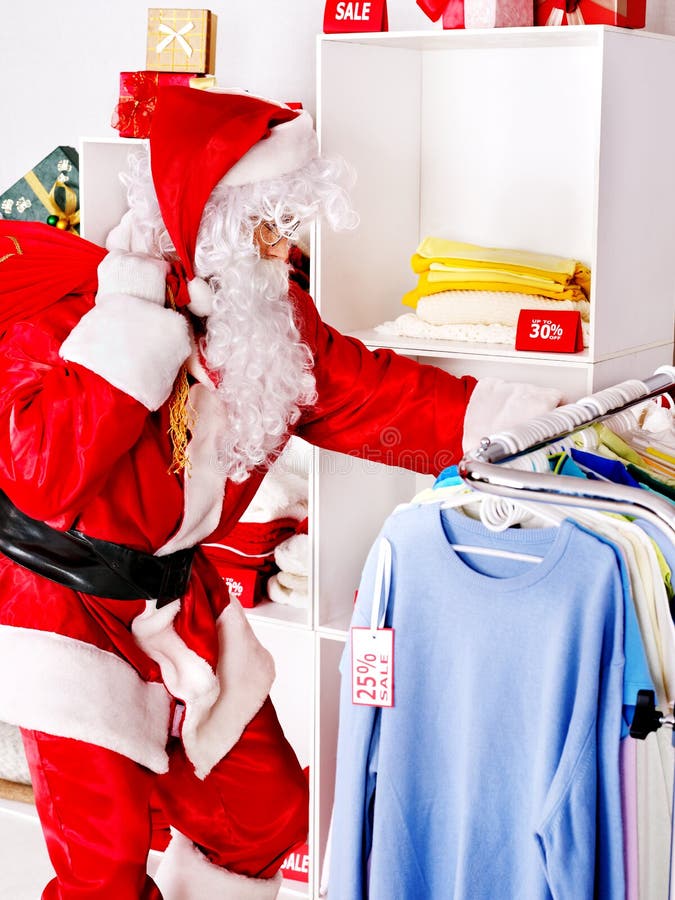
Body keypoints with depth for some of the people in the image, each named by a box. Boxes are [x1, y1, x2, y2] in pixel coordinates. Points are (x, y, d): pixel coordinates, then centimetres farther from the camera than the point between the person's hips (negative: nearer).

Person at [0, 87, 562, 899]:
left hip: (178, 598, 7)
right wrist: (138, 314, -35)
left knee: (262, 814, 16)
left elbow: (378, 395, 0)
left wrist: (556, 421, -6)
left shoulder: (274, 320, -2)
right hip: (65, 605, -7)